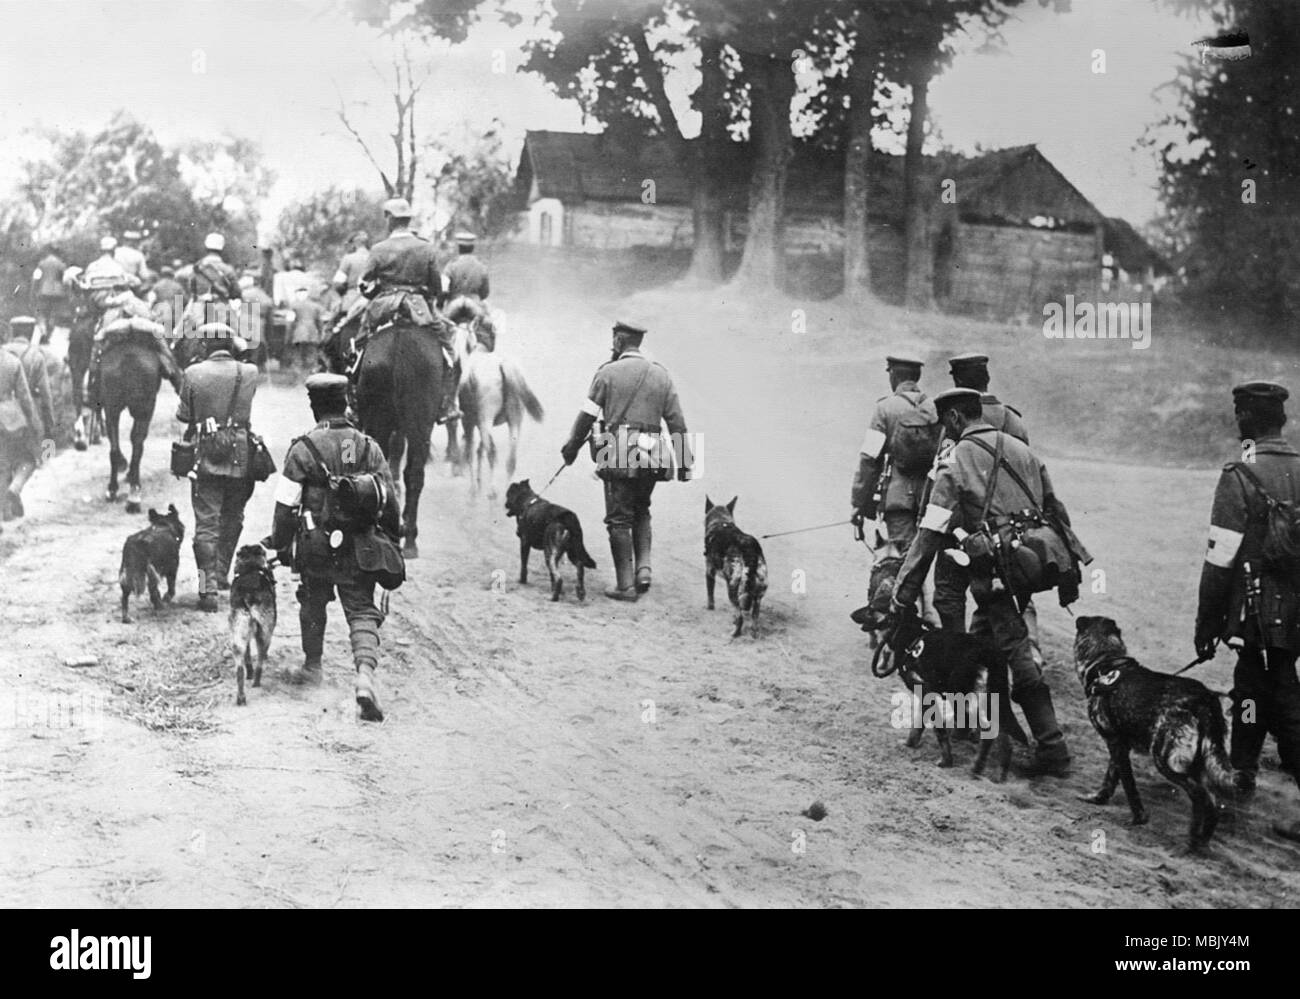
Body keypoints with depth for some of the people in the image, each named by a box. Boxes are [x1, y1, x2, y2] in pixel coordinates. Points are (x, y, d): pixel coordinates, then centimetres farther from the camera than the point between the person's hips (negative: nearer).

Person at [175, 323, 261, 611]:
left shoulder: (194, 373, -7)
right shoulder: (249, 373, -3)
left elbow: (184, 415, 1)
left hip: (206, 457, -2)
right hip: (241, 455, 2)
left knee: (206, 523, 2)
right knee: (232, 519, 21)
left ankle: (208, 588, -5)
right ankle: (222, 574, 29)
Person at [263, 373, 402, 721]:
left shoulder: (303, 448, -9)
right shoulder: (368, 447, 0)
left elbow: (286, 505, -6)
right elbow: (390, 501, 4)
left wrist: (279, 543, 7)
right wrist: (392, 540, 17)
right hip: (360, 549, 1)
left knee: (313, 604, 22)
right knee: (362, 611, 3)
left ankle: (312, 667, 36)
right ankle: (365, 672, -19)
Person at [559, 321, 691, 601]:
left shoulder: (607, 372, -2)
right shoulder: (661, 375, 9)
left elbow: (587, 416, 0)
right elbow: (676, 421, 7)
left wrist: (571, 448, 13)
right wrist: (684, 460, 11)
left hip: (618, 454, -4)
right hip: (651, 457, 4)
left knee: (619, 520, 2)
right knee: (641, 512, 22)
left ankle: (626, 585, 0)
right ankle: (644, 568, 7)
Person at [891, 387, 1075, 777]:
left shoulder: (956, 462, -6)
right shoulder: (1022, 450, 13)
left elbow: (929, 536, -10)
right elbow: (1057, 512, 16)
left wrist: (902, 598, -8)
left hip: (995, 574, -7)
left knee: (1018, 656, -6)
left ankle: (1053, 750, -8)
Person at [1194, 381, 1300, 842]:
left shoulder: (1240, 477, -14)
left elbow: (1220, 558, -14)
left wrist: (1206, 624, -7)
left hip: (1261, 611, -6)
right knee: (1251, 687, 20)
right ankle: (1241, 776, 33)